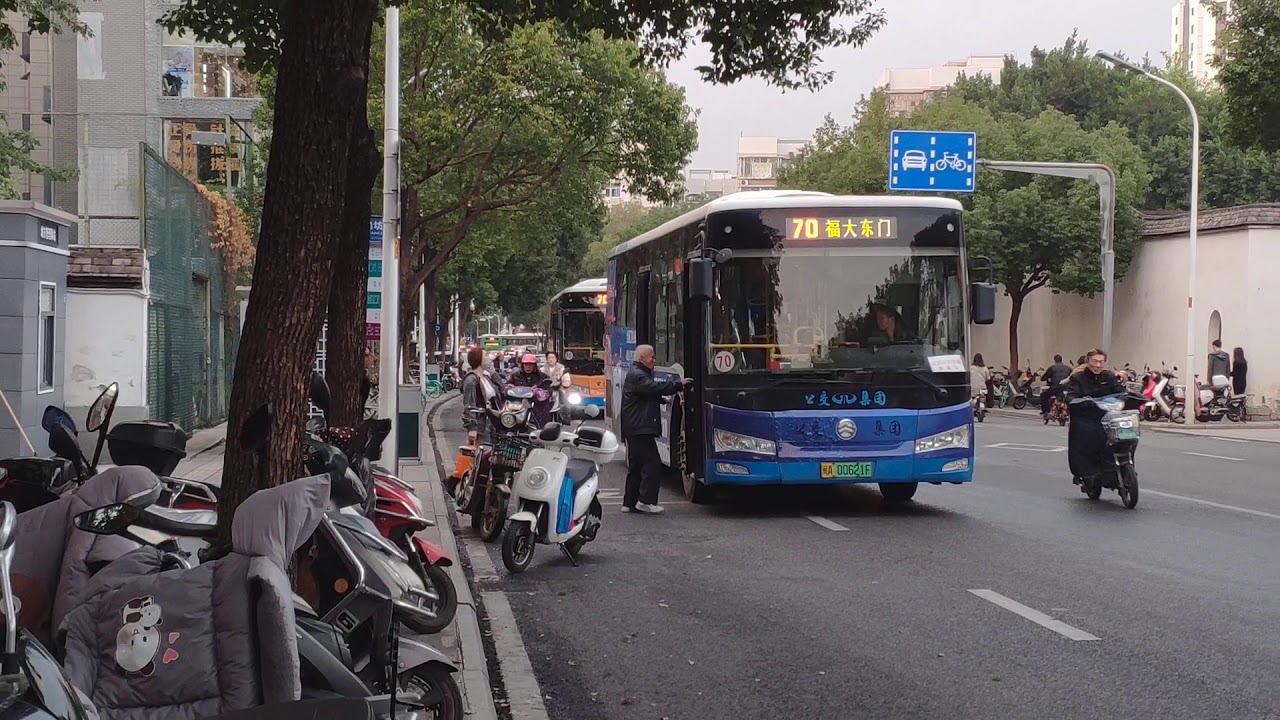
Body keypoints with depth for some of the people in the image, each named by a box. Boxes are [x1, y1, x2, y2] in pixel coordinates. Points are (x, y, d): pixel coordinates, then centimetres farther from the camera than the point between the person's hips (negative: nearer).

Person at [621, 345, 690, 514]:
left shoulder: (639, 374, 22)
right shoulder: (636, 375, -12)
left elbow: (651, 394, 24)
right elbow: (655, 387, -22)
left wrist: (664, 399, 8)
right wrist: (679, 384, -17)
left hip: (634, 429, 11)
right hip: (640, 428, -11)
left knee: (636, 466, 12)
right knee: (652, 463, -11)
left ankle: (630, 502, 15)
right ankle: (646, 500, -12)